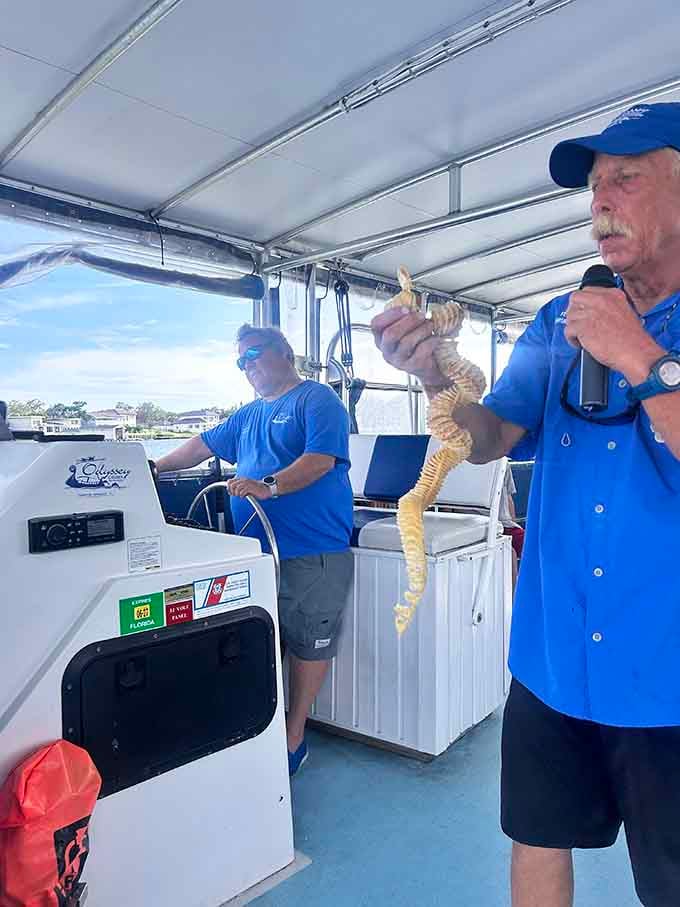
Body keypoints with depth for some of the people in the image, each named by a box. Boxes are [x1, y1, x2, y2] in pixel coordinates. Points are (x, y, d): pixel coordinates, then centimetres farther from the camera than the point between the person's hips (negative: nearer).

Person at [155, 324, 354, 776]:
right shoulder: (249, 414, 21)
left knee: (308, 644, 5)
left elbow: (321, 459, -19)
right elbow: (205, 445, 29)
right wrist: (156, 467, 24)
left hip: (312, 551, -7)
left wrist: (269, 486, -30)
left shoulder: (317, 400, -5)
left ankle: (294, 737, 19)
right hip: (256, 548, 7)